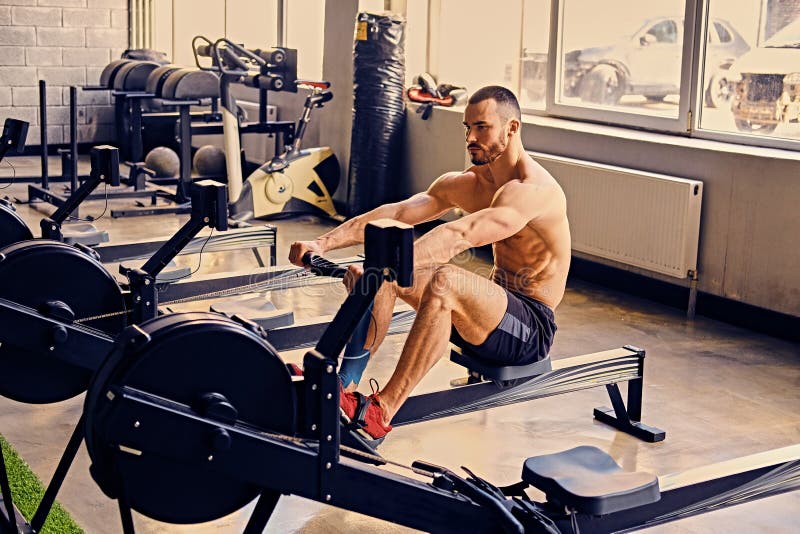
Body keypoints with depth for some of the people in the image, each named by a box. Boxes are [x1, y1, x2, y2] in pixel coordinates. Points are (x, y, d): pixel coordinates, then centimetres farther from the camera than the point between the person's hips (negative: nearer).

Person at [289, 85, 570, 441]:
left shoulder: (534, 190, -20)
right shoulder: (466, 183, 6)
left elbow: (459, 236, -36)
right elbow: (395, 214, -6)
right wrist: (324, 243, -18)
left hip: (532, 329, -8)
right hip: (491, 308, 8)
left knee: (444, 281, -36)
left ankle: (380, 412, -32)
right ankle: (345, 382, -10)